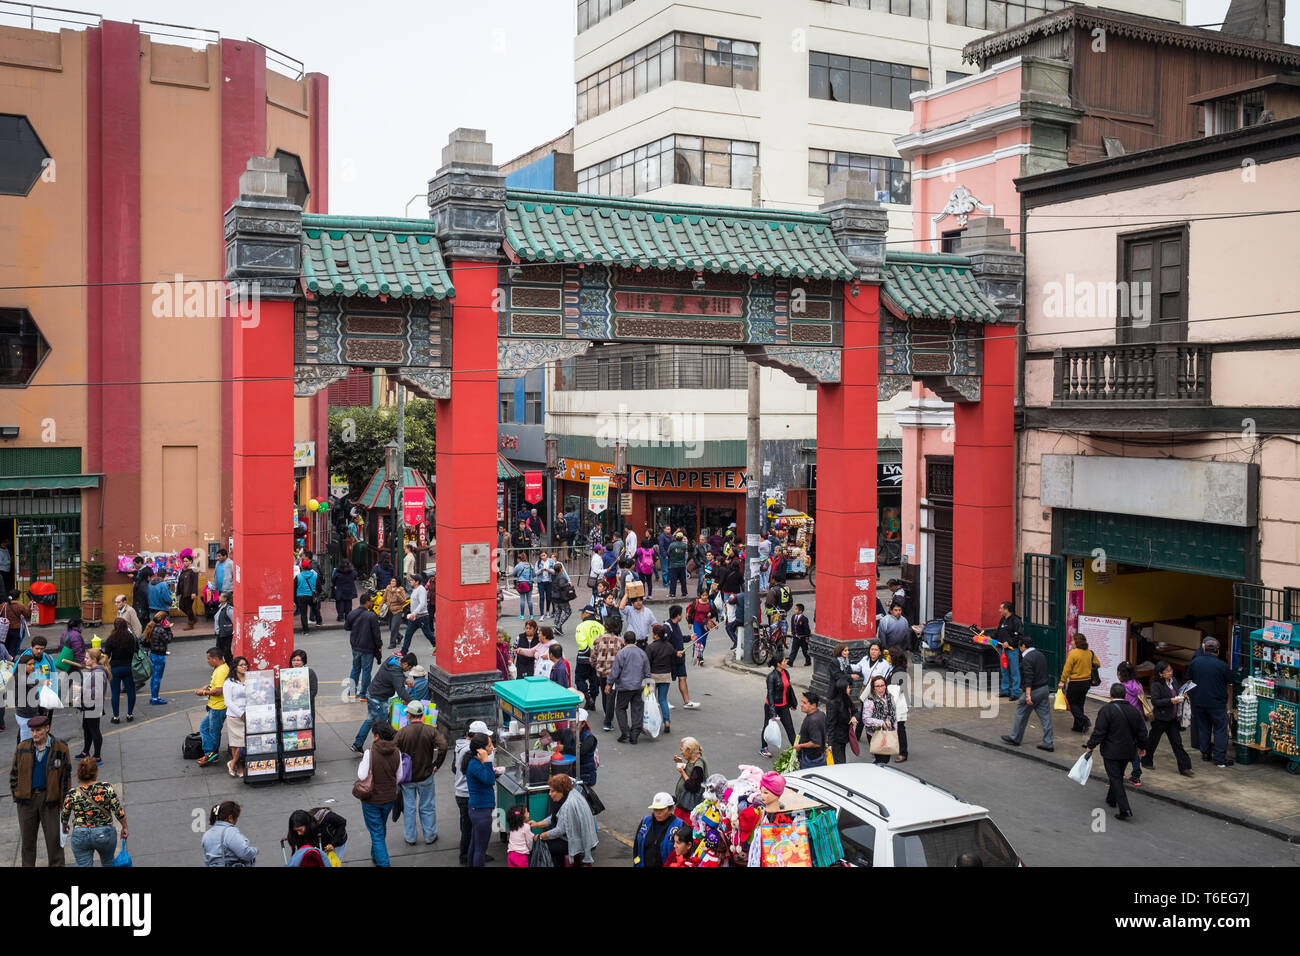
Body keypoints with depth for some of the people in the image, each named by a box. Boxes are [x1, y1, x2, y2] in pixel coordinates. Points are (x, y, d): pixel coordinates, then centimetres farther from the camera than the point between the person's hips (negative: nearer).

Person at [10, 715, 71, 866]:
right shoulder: (22, 748, 2)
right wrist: (15, 795, 4)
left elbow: (66, 775, -1)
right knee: (27, 837, 11)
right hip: (27, 797, 2)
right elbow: (14, 772, 10)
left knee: (54, 836, 2)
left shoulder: (60, 748, -4)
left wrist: (64, 801, -4)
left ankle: (56, 864, 12)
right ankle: (27, 864, 24)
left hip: (50, 798, -2)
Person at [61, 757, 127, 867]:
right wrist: (125, 827, 6)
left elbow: (65, 815, 7)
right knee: (108, 864, 23)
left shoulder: (72, 794, -7)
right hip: (105, 834, 0)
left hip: (80, 836, 0)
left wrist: (65, 826, 28)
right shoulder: (107, 788, -11)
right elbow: (119, 811, -9)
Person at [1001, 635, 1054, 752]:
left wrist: (1028, 695, -26)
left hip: (1034, 690, -8)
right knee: (1045, 716, 7)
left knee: (1021, 713, 8)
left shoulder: (1027, 659, -17)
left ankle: (1015, 738, 19)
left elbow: (1028, 678, -24)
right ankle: (1048, 743, 7)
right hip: (1045, 688, 8)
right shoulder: (1040, 654, 11)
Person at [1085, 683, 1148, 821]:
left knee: (1115, 779, -4)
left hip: (1111, 752, -6)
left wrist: (1090, 746, -5)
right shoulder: (1133, 710, 4)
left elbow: (1099, 732, -17)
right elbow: (1142, 731, 12)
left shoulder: (1106, 710, -15)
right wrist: (1141, 747, 27)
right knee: (1118, 776, 23)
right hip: (1128, 752, 6)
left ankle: (1125, 810, -13)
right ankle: (1111, 800, 40)